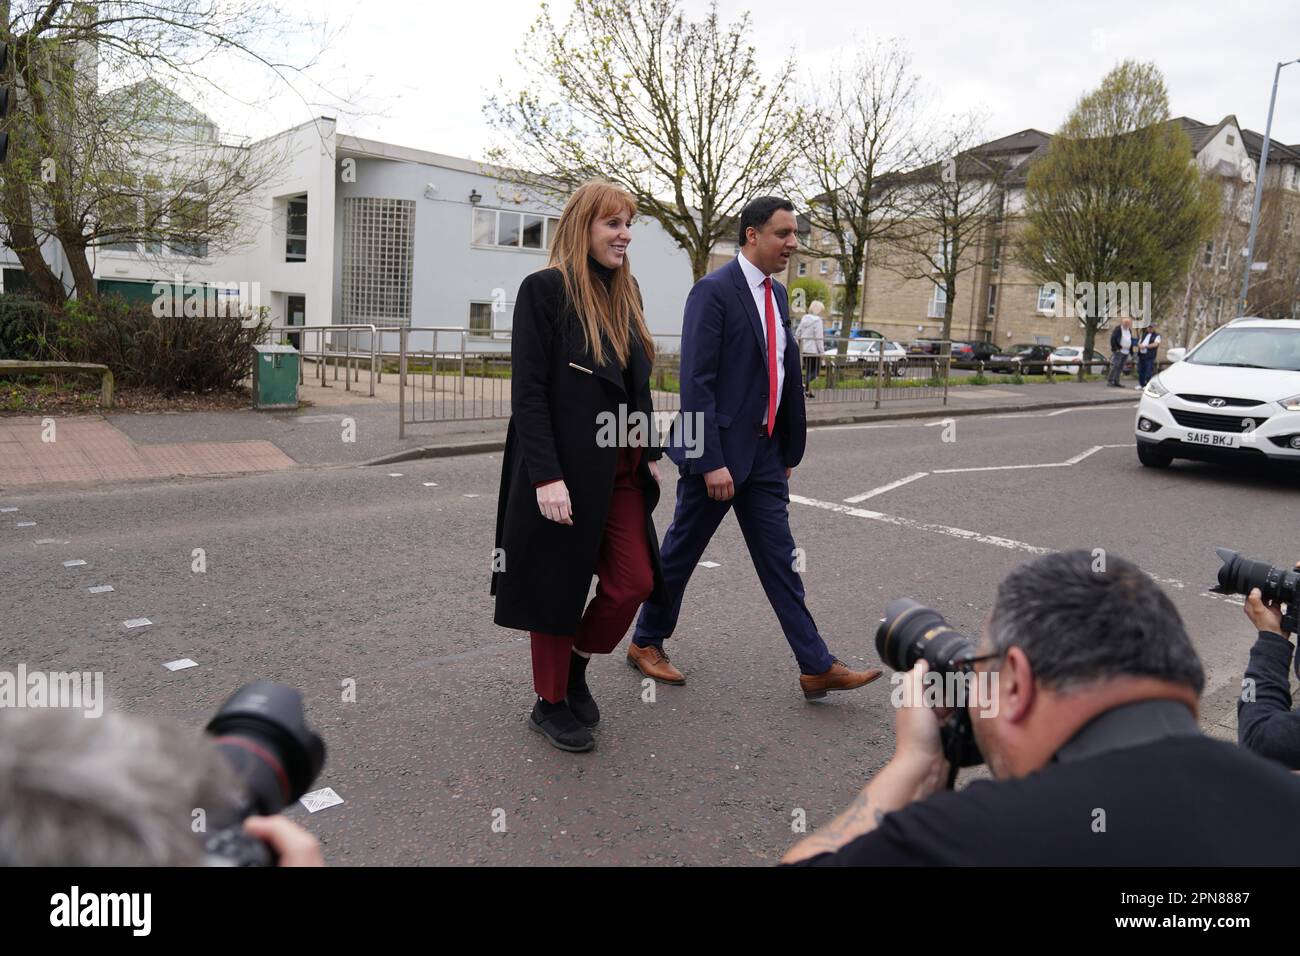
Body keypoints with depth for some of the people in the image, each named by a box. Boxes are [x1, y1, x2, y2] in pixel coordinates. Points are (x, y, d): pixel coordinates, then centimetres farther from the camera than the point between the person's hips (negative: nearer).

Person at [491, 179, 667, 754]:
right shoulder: (545, 289, -10)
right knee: (559, 585, 7)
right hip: (564, 470, -7)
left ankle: (575, 669, 32)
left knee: (635, 581, 6)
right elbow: (527, 391, -15)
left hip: (621, 471, 7)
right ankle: (550, 702, 27)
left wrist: (650, 453, 14)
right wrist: (547, 477, -21)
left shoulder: (624, 292, 11)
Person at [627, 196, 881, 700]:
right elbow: (696, 382, -18)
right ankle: (646, 643, 27)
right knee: (681, 553, 8)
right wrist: (711, 462, -22)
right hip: (719, 451, -7)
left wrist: (789, 451, 16)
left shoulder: (776, 294, 13)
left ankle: (817, 668, 12)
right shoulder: (714, 290, -13)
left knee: (780, 560, 8)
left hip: (765, 452, 8)